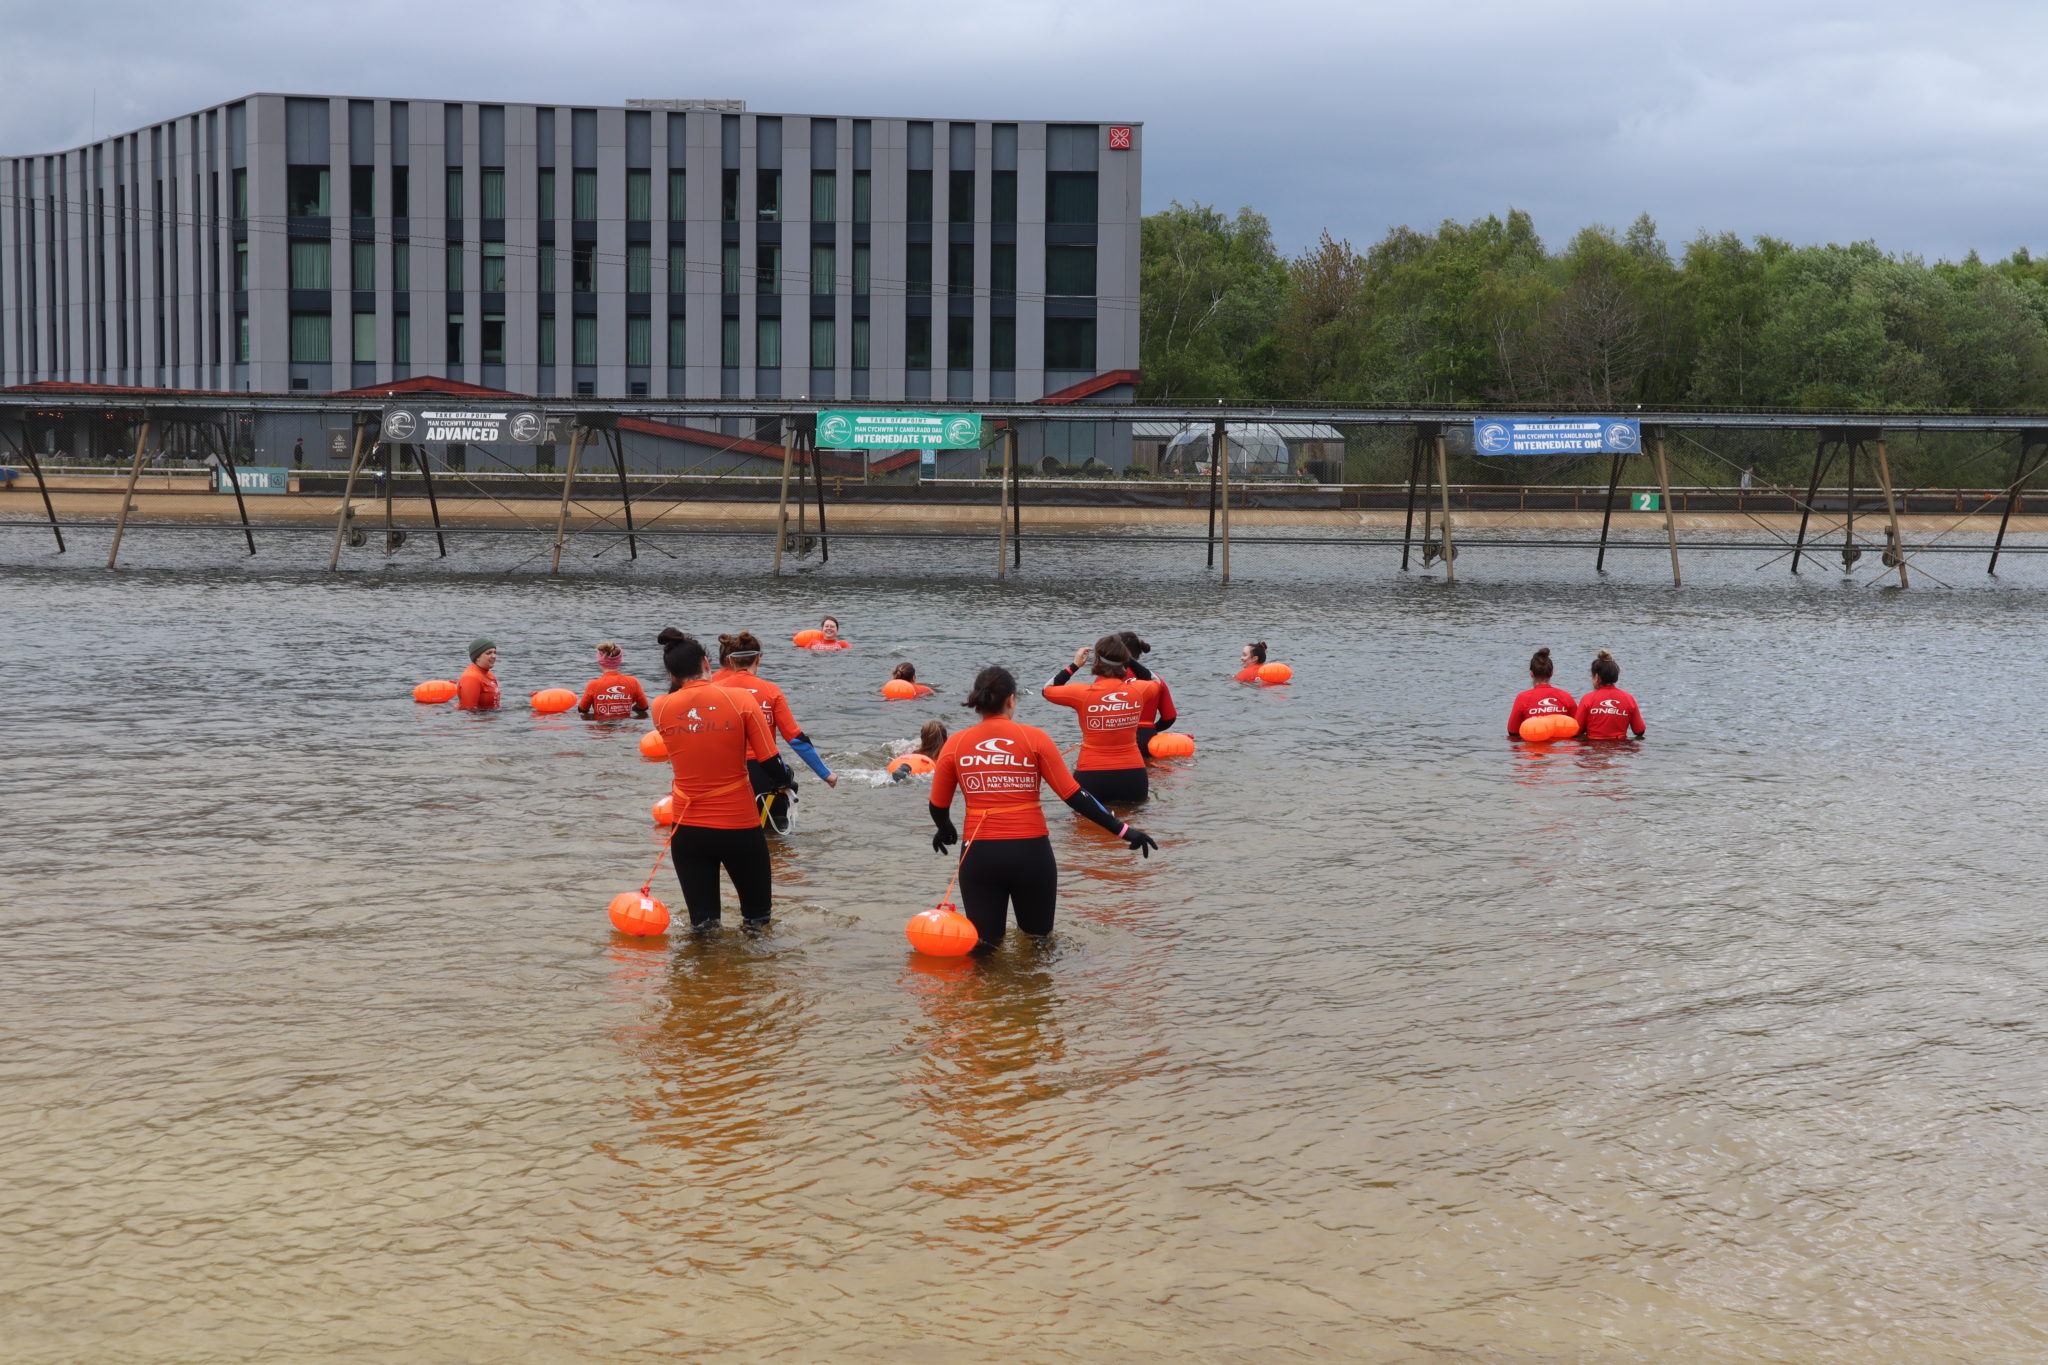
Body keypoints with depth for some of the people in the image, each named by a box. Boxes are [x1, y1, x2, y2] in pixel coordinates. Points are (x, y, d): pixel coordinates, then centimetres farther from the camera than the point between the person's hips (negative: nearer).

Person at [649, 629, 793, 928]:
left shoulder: (661, 707, -4)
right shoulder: (741, 699, -10)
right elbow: (772, 763, -10)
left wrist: (680, 683, 14)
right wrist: (786, 774, 13)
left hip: (687, 830, 2)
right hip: (740, 826, -2)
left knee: (702, 923, 10)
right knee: (758, 920, 15)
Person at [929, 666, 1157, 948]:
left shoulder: (955, 745, 2)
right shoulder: (1034, 738, -2)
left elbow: (938, 806, 10)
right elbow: (1073, 795, -5)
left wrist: (945, 832, 33)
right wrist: (1122, 830, 0)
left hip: (979, 856, 1)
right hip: (1030, 853, -1)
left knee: (984, 947, 7)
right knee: (1036, 938, 19)